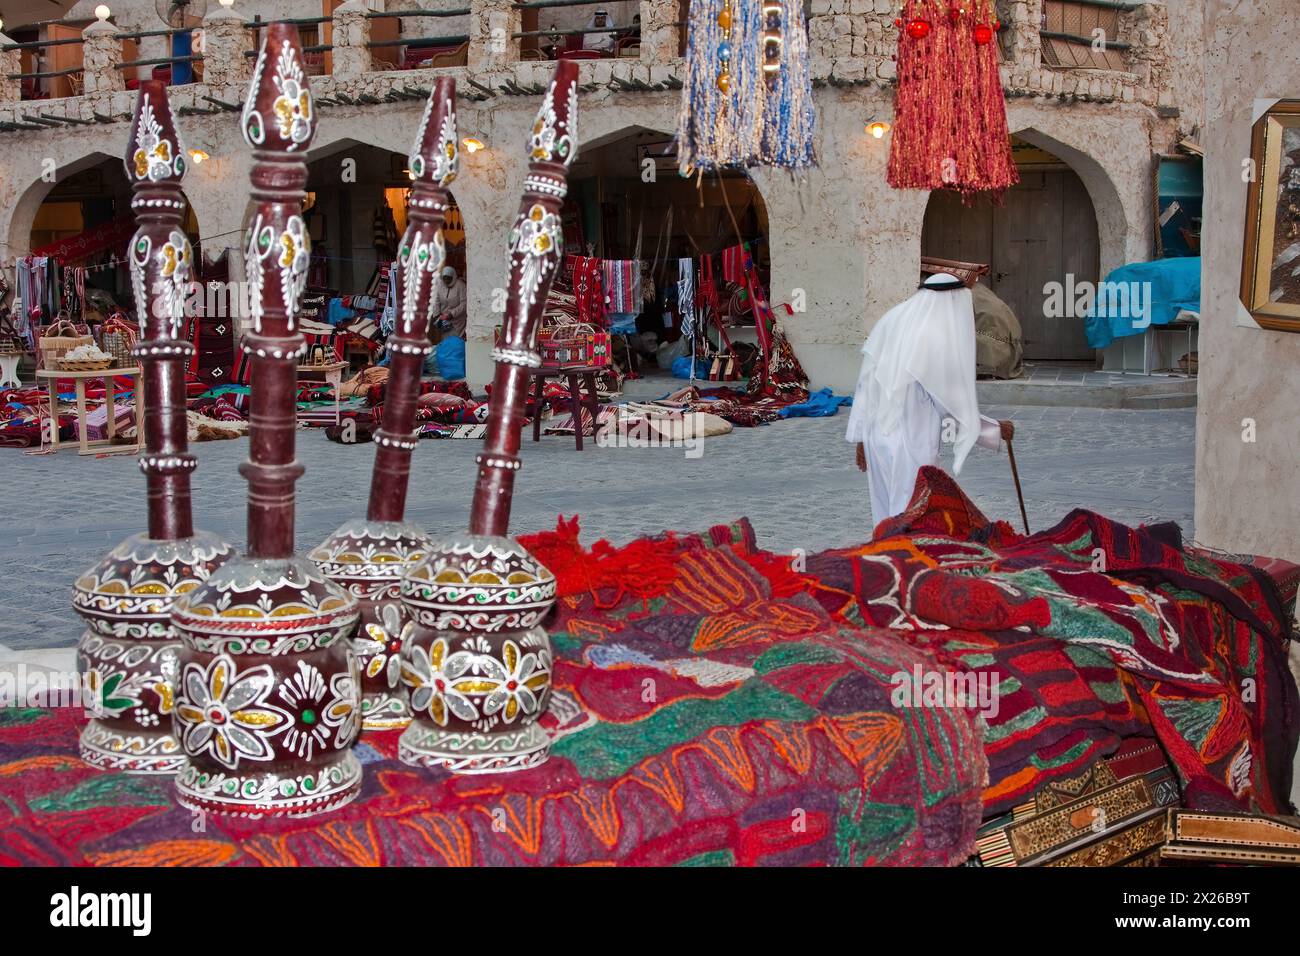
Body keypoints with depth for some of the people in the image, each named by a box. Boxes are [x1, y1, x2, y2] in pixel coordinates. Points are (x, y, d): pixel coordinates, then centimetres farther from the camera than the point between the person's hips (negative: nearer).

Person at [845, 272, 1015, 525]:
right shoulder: (942, 339, -14)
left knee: (889, 514, 17)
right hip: (912, 445, -7)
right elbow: (954, 406, -8)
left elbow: (865, 383, 7)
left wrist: (860, 437, 14)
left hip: (878, 437, 7)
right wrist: (996, 429, 6)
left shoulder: (891, 321, 5)